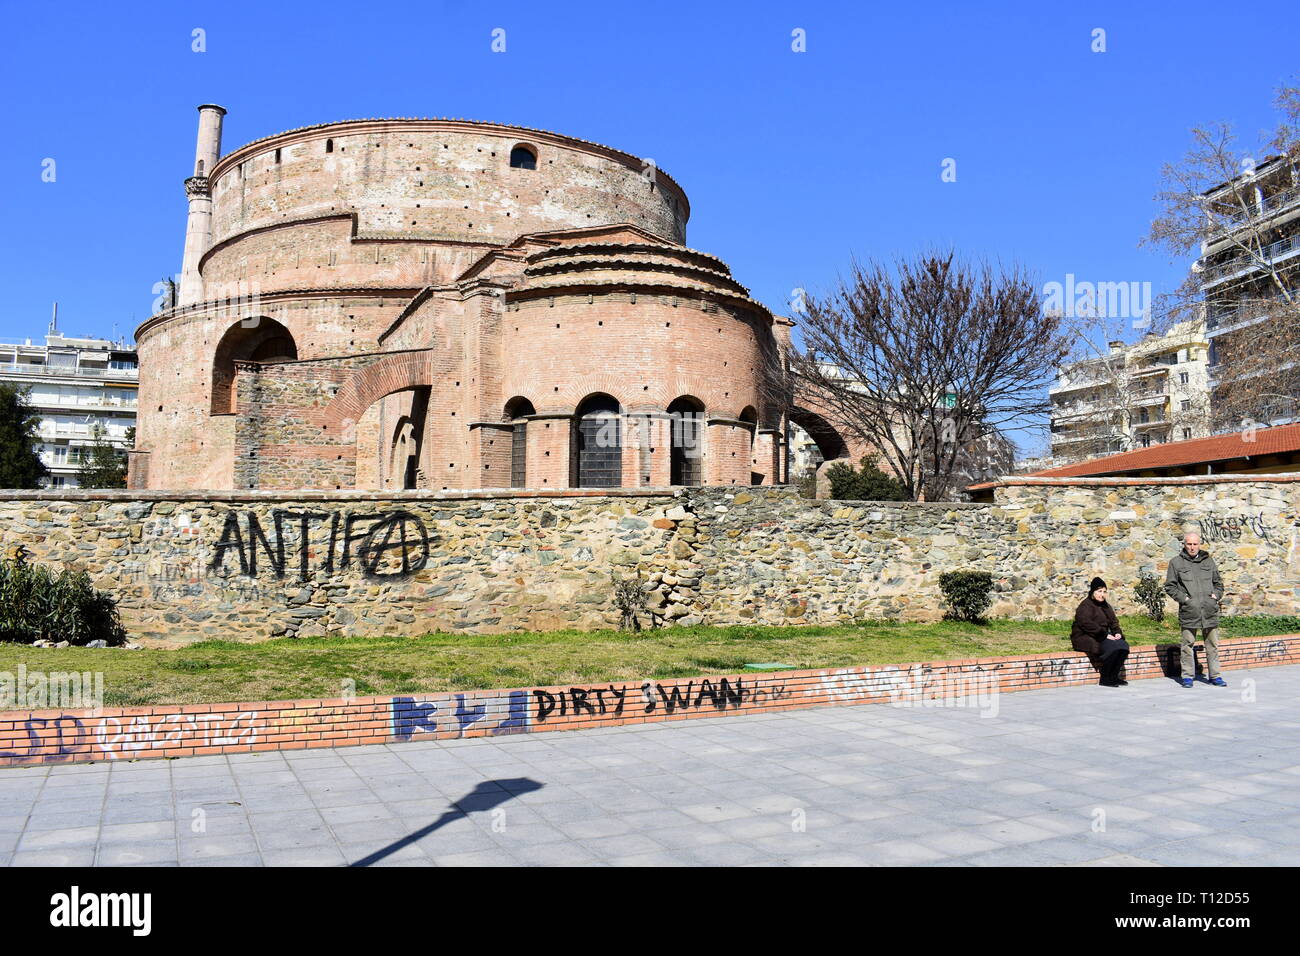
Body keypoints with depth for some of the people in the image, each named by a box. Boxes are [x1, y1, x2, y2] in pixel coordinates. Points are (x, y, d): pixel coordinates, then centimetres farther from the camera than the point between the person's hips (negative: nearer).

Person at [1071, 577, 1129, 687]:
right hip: (1085, 639, -8)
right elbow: (1087, 624, -23)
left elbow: (1113, 621, 19)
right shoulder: (1085, 606, -11)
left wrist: (1117, 632, -3)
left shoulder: (1105, 606, 17)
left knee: (1124, 645, -15)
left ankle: (1113, 676, -7)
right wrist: (1105, 635, -24)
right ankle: (1105, 679, -17)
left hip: (1102, 637, 9)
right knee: (1112, 647, -29)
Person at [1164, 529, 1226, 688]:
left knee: (1212, 644, 7)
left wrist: (1216, 595, 6)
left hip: (1210, 611, 3)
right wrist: (1183, 598, -7)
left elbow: (1218, 582, 23)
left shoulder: (1208, 561, 14)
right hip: (1189, 611, -3)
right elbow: (1169, 586, 4)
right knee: (1188, 645, 1)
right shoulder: (1176, 562, 4)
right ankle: (1187, 676, 8)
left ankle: (1215, 675, 15)